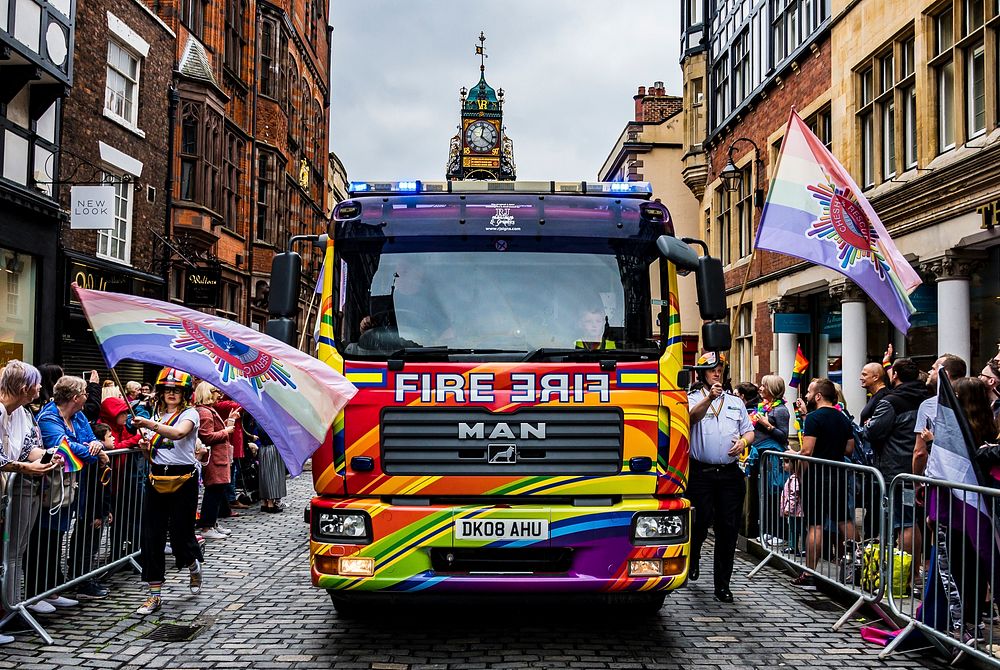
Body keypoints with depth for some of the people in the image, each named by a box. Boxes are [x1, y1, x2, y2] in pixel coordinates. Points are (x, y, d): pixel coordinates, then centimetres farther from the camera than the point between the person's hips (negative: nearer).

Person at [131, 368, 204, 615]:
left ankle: (194, 566, 33)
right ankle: (154, 595, 7)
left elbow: (178, 433, -28)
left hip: (183, 480, -5)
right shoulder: (156, 414, 15)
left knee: (180, 535, -2)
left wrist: (150, 424, -41)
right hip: (156, 480, 5)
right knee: (152, 537, 0)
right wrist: (146, 448, 2)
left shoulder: (190, 414, -3)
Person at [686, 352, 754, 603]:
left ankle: (722, 584, 10)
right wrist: (709, 398, -35)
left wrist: (743, 441, -1)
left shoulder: (735, 402, 18)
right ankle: (693, 556, 34)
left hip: (730, 473, 3)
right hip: (702, 472, -3)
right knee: (700, 523, -1)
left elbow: (749, 431, 21)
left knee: (728, 529, 2)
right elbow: (694, 415, -18)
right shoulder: (694, 398, 4)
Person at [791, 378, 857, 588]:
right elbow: (849, 448, 16)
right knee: (844, 521, 15)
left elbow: (807, 451, -20)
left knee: (815, 524, -5)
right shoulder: (843, 418, 10)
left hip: (816, 476, -7)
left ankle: (809, 575, -2)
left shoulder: (814, 417, -13)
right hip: (838, 476, 7)